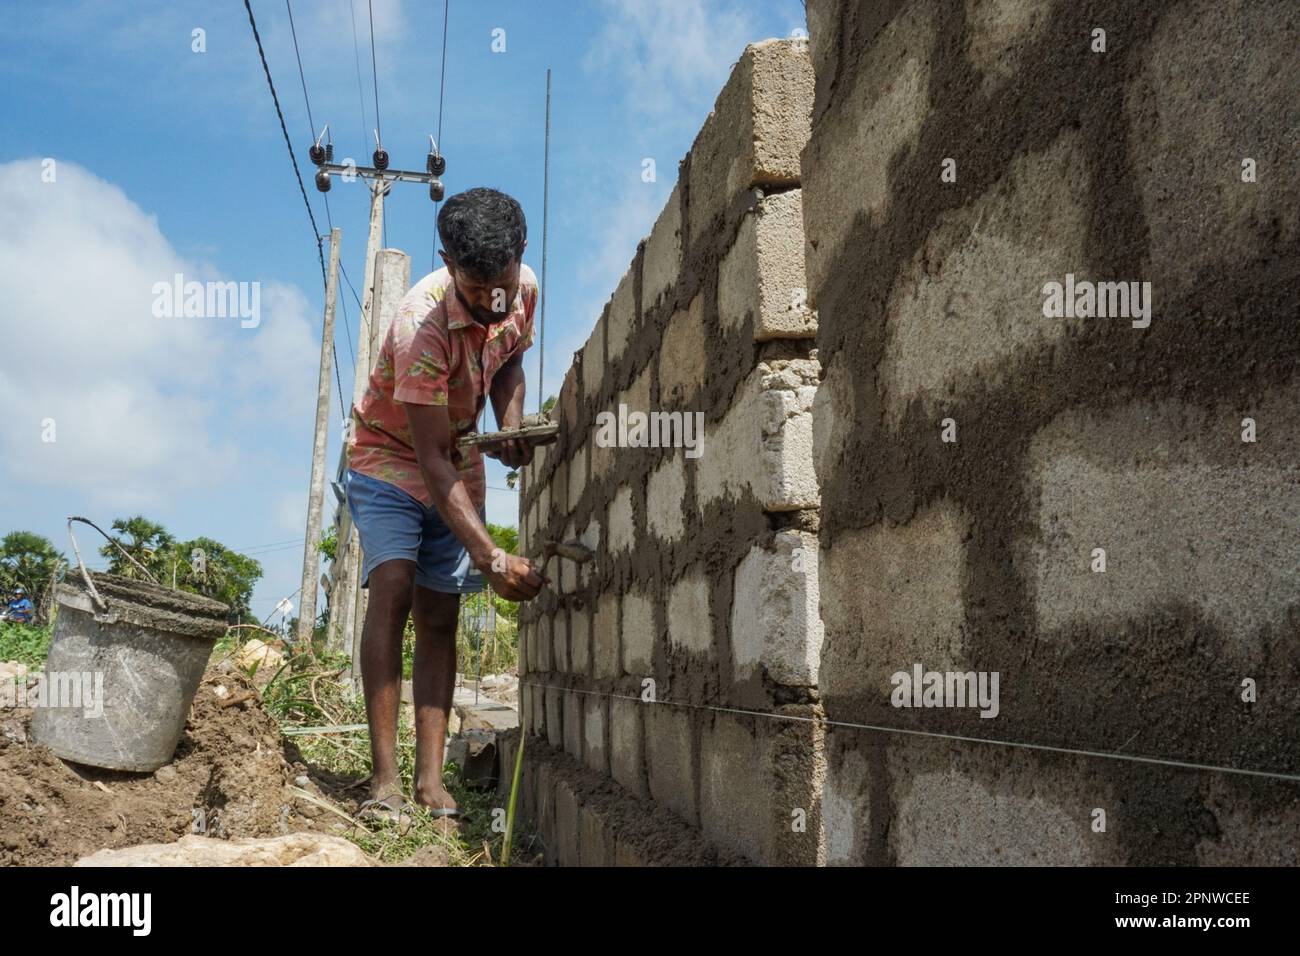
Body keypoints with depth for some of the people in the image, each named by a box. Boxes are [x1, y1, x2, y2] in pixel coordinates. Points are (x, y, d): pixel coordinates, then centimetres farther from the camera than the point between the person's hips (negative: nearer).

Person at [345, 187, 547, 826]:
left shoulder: (524, 290, -14)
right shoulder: (421, 326, -33)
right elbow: (431, 459, -34)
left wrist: (511, 426, -12)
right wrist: (493, 559, -40)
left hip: (460, 463, 5)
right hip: (389, 456, -5)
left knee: (438, 617, -1)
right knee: (393, 591, -23)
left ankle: (431, 780, -2)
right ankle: (384, 780, -20)